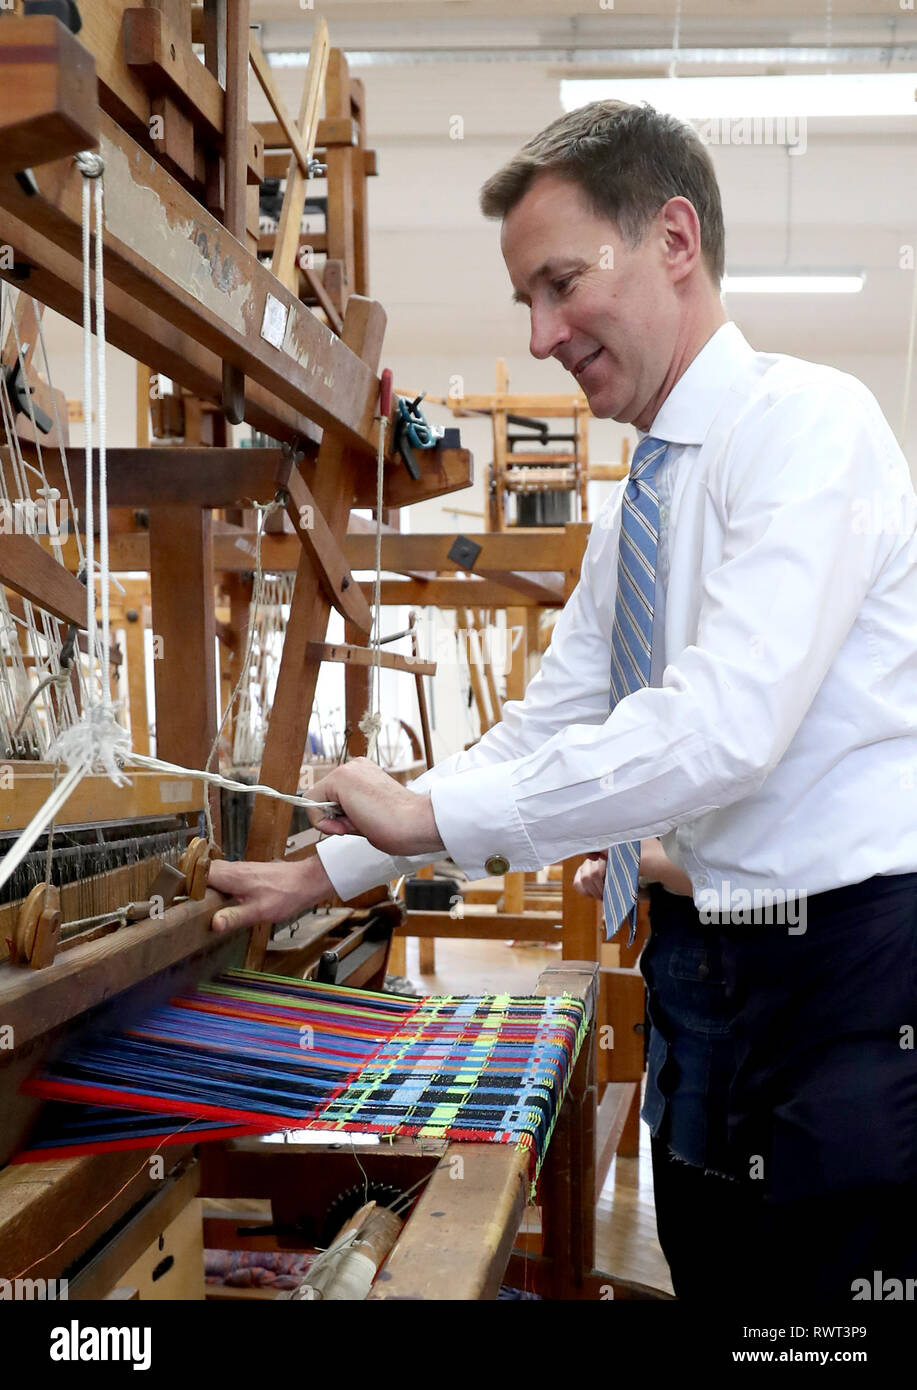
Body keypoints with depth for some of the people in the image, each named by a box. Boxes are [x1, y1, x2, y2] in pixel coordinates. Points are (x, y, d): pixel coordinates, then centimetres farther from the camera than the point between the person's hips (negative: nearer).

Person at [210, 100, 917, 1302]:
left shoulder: (808, 422, -14)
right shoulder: (631, 511, 14)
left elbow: (728, 723, -26)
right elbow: (537, 739, 17)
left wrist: (435, 814, -19)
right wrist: (323, 873, 12)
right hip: (703, 964, 8)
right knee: (712, 1270, 16)